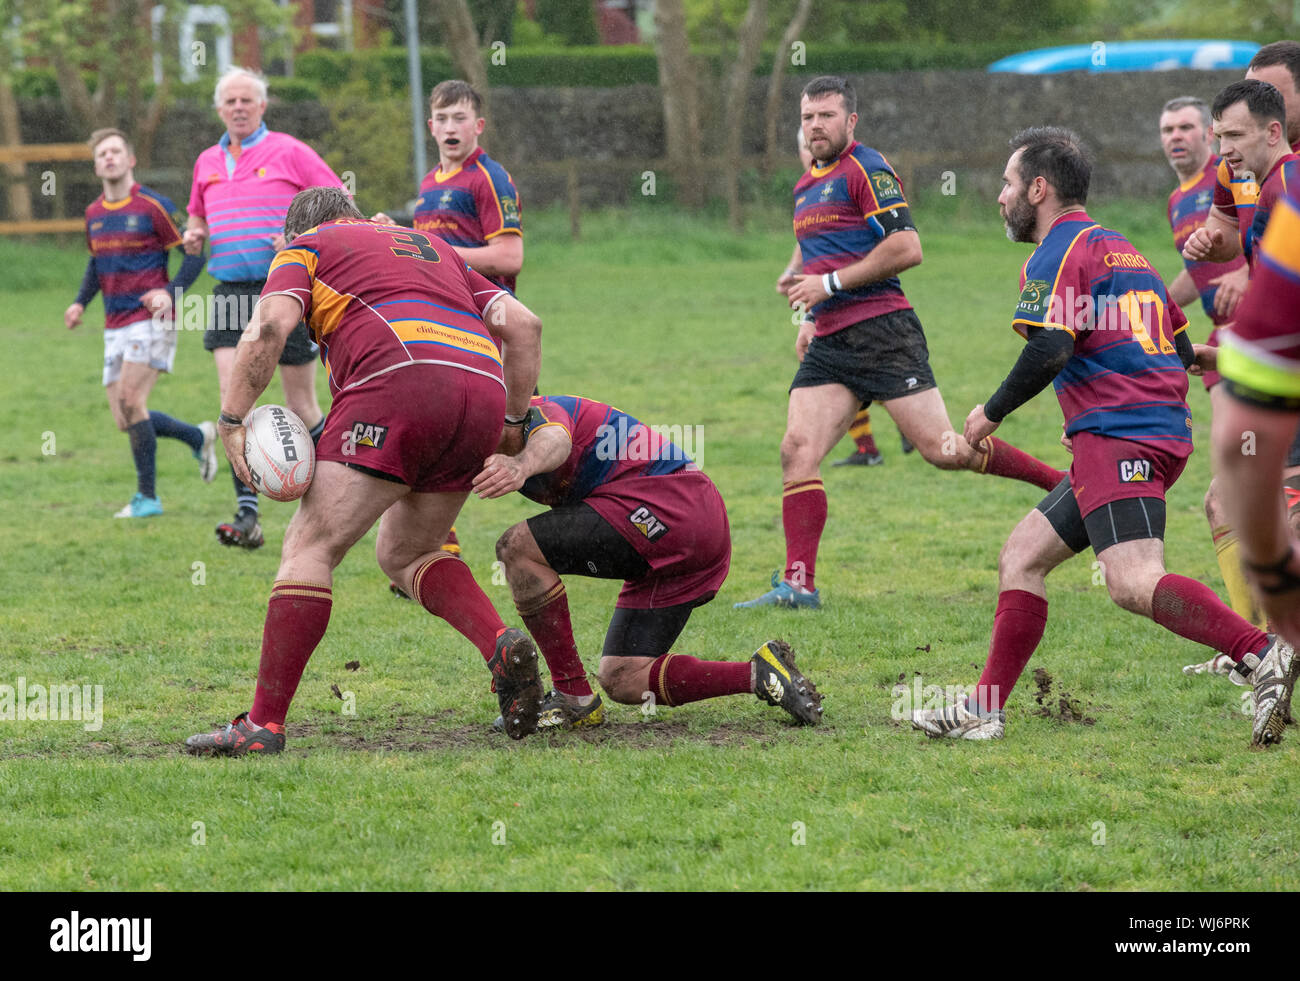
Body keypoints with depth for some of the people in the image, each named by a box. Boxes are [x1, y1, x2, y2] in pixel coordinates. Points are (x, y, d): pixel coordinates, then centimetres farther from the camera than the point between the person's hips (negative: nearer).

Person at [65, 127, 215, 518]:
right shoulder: (94, 214, 12)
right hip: (115, 326, 7)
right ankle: (199, 436, 26)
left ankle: (147, 497, -7)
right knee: (125, 420, 2)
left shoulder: (153, 206, -8)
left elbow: (194, 255, -5)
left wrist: (170, 292, -21)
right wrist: (80, 302, 11)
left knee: (130, 401, -18)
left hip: (150, 320, -7)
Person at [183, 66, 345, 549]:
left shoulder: (289, 153, -2)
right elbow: (199, 216, 29)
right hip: (231, 292, 4)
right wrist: (193, 235, 7)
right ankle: (247, 517, -14)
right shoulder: (207, 163, 14)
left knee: (302, 406, 2)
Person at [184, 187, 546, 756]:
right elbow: (523, 324, 24)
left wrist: (231, 420, 0)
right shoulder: (430, 247, 35)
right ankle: (503, 647, -1)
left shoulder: (306, 247, 19)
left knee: (310, 549, -2)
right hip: (482, 388, 6)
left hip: (399, 379, -6)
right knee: (404, 554, 23)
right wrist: (514, 421, 25)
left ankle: (264, 723, -10)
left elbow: (271, 326, -2)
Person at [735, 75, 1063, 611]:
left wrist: (829, 285, -15)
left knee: (943, 450, -10)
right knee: (797, 451, -9)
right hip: (830, 342, 8)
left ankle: (1063, 483, 7)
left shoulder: (868, 169, -7)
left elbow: (906, 248, -16)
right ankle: (798, 584, -10)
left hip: (881, 330, -8)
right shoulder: (805, 186, 21)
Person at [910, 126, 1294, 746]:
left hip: (1115, 439, -10)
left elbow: (1049, 350, -17)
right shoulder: (1122, 250, 25)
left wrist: (991, 413, -4)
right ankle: (984, 711, 13)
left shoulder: (1059, 253, -4)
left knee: (1133, 583, -24)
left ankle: (1261, 655, -36)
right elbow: (1181, 350, 25)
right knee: (1022, 555, 14)